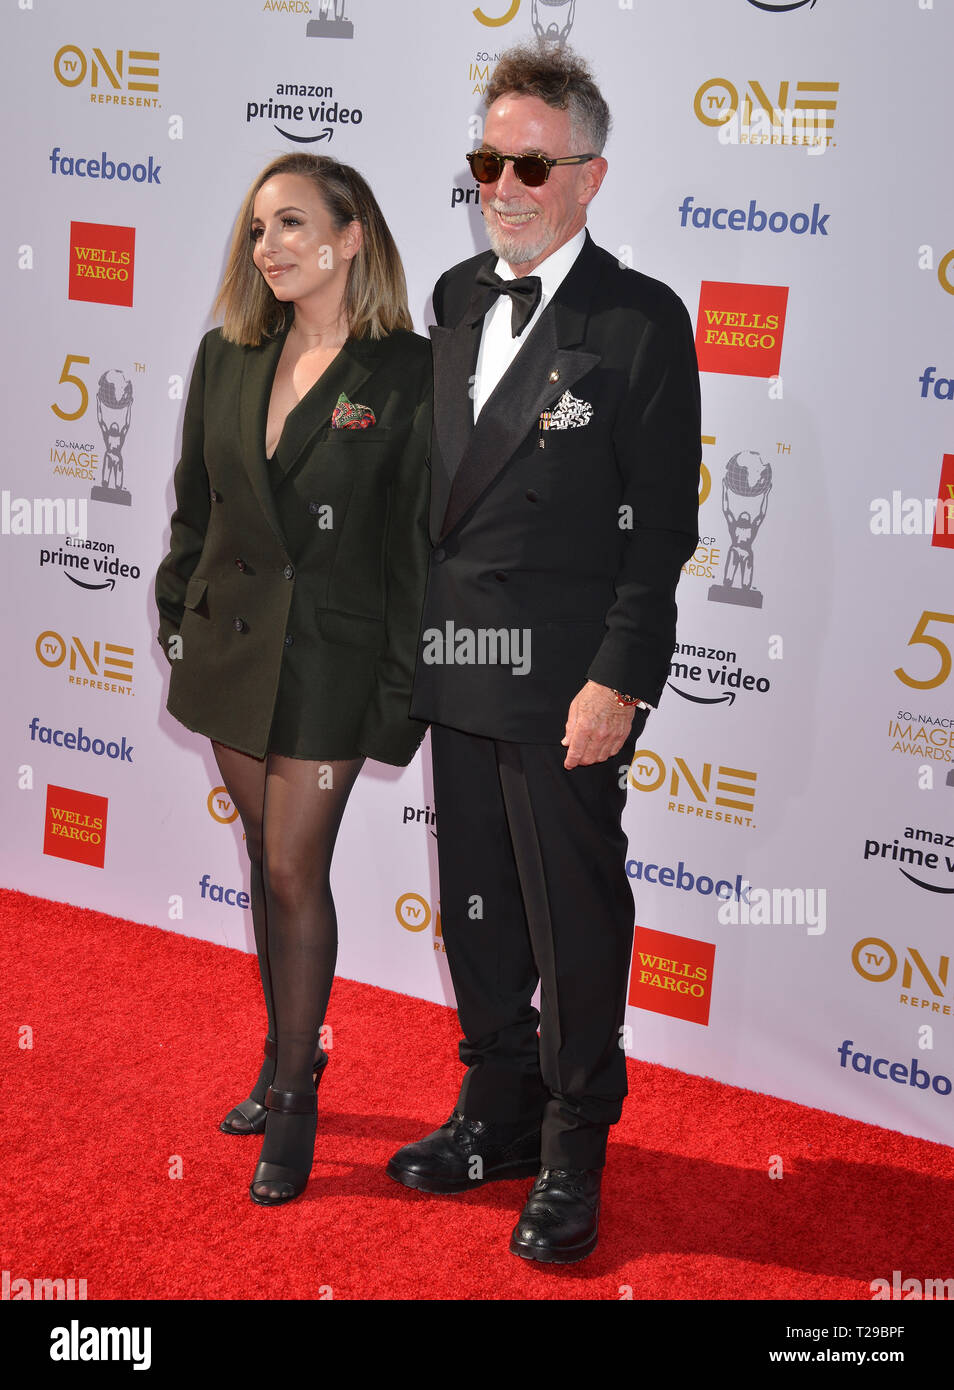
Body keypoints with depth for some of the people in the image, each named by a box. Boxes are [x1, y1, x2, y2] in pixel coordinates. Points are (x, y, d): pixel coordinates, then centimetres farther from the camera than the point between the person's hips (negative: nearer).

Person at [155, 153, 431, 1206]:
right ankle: (287, 1058, 31)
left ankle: (293, 1100, 14)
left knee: (294, 871, -2)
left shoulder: (407, 372, -10)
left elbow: (419, 540, -10)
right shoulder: (227, 358, 5)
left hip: (333, 656, -5)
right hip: (232, 641, 5)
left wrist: (400, 690, -11)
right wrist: (179, 620, 10)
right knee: (267, 862, 14)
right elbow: (195, 505, 14)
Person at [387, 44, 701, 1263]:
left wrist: (619, 682, -16)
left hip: (566, 684, -6)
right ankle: (496, 1113, 34)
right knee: (475, 908, 16)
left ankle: (573, 1150, 22)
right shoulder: (456, 300, 12)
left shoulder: (640, 321, -7)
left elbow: (660, 525, -10)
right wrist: (427, 632, 10)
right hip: (458, 670, 6)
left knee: (575, 920, 5)